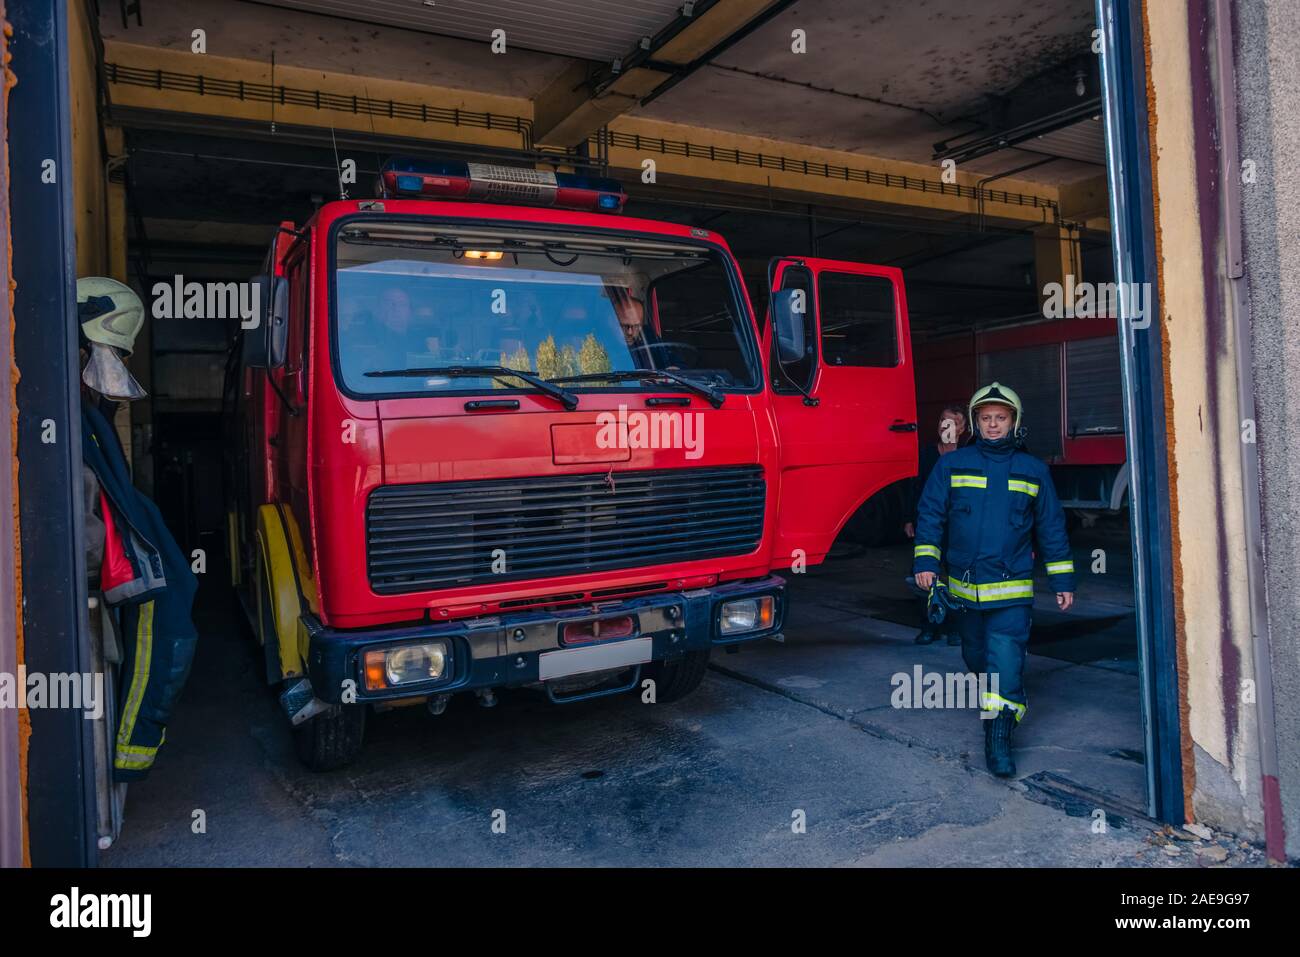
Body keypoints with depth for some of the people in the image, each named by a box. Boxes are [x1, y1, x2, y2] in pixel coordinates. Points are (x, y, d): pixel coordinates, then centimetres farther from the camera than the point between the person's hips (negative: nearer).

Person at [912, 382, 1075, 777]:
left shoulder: (1033, 471, 5)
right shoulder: (951, 465, 3)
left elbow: (1052, 528, 9)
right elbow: (930, 514, 2)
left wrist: (1063, 581, 9)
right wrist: (925, 562, -8)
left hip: (1012, 589, -1)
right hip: (963, 587, 2)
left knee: (1006, 660, -11)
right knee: (976, 654, 17)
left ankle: (998, 737, -5)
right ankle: (993, 698, 45)